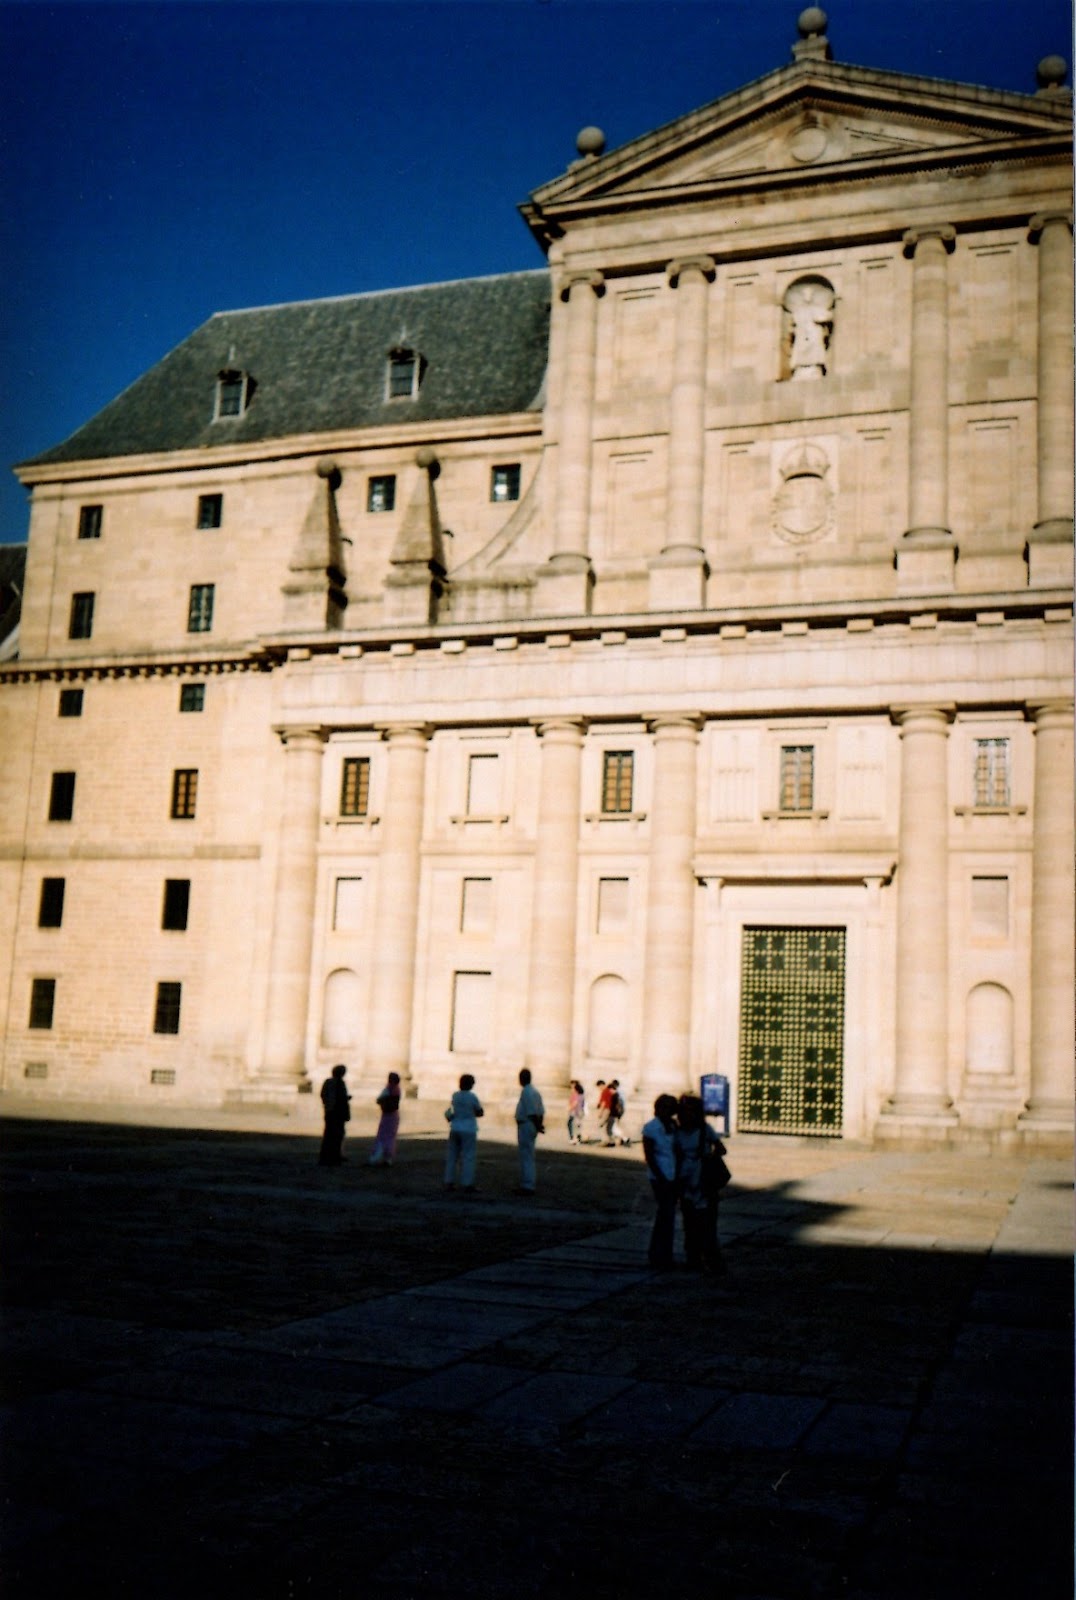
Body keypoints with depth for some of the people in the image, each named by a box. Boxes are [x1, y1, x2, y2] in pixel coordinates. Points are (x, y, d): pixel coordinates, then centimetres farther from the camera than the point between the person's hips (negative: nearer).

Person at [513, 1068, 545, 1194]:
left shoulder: (526, 1092, -16)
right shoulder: (534, 1091, 15)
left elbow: (532, 1112, -22)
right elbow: (541, 1111, 13)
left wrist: (537, 1126, -19)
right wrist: (539, 1125, 8)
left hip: (526, 1126, -10)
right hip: (532, 1126, 10)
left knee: (526, 1157, -7)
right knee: (528, 1156, 15)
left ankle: (527, 1186, -6)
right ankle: (528, 1184, 20)